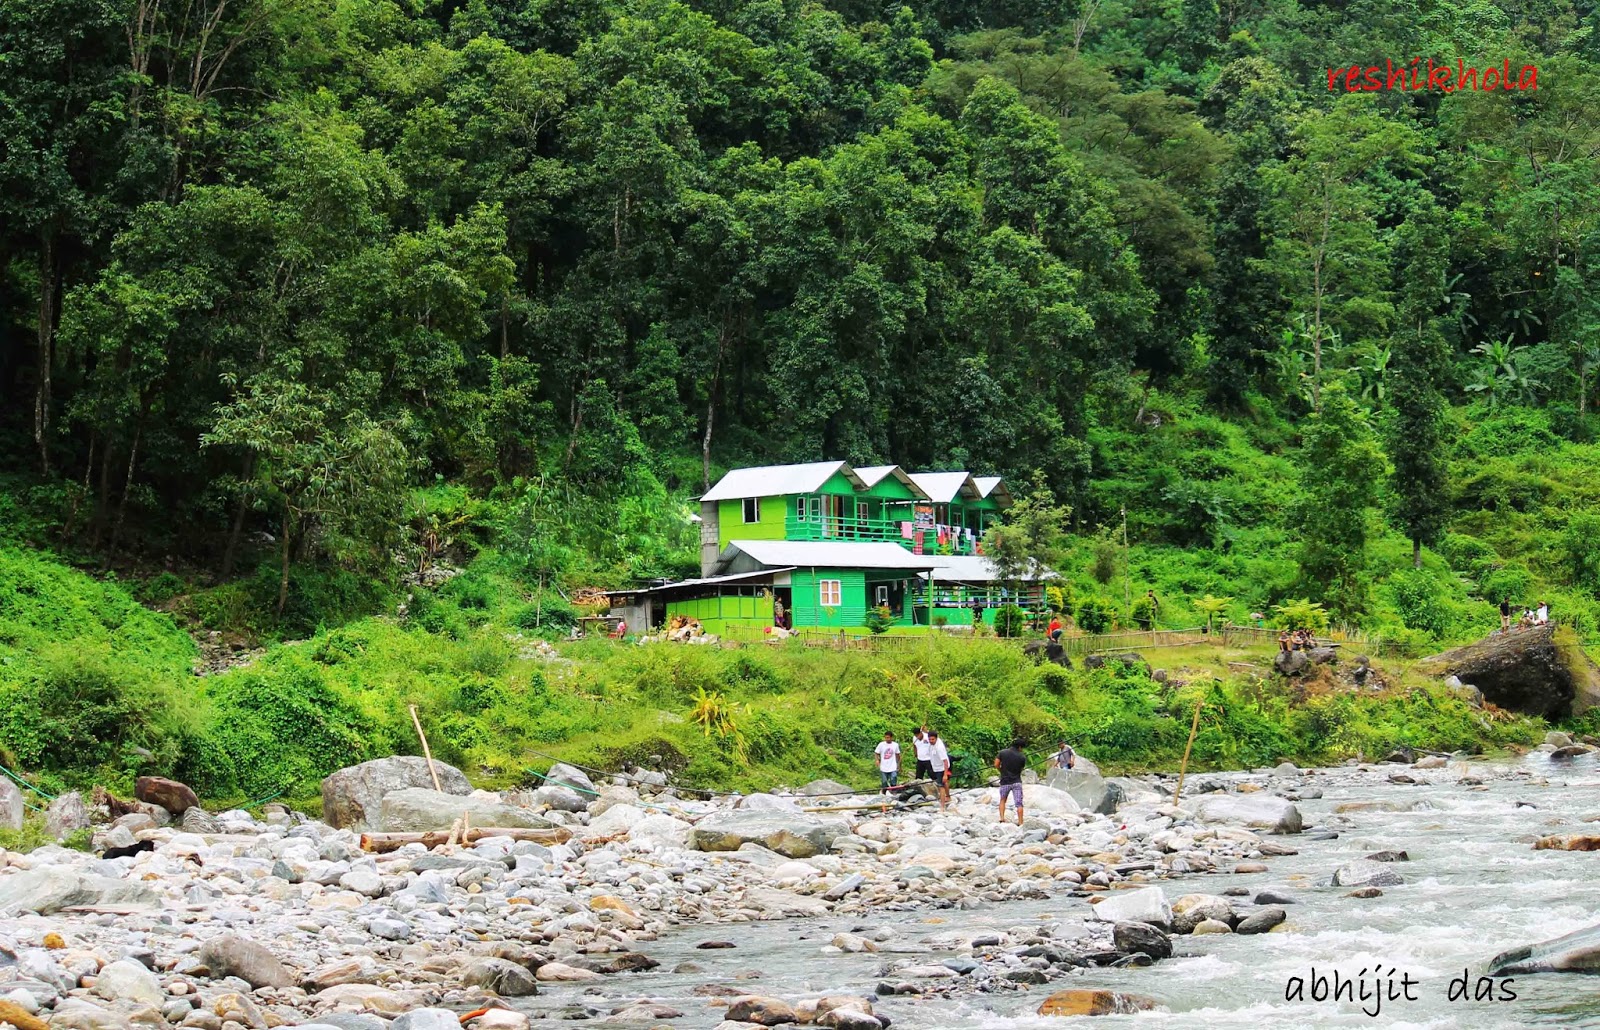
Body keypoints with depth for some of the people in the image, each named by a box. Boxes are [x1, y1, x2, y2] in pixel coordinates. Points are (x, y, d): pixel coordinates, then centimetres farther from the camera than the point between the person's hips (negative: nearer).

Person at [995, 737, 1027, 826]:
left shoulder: (1002, 753, -3)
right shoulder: (1022, 757, -5)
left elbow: (996, 765, -4)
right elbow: (1022, 768, 6)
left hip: (1005, 782, 2)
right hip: (1016, 782, -2)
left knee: (1002, 800, 20)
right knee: (1019, 803, 0)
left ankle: (1002, 818, 5)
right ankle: (1020, 822, -5)